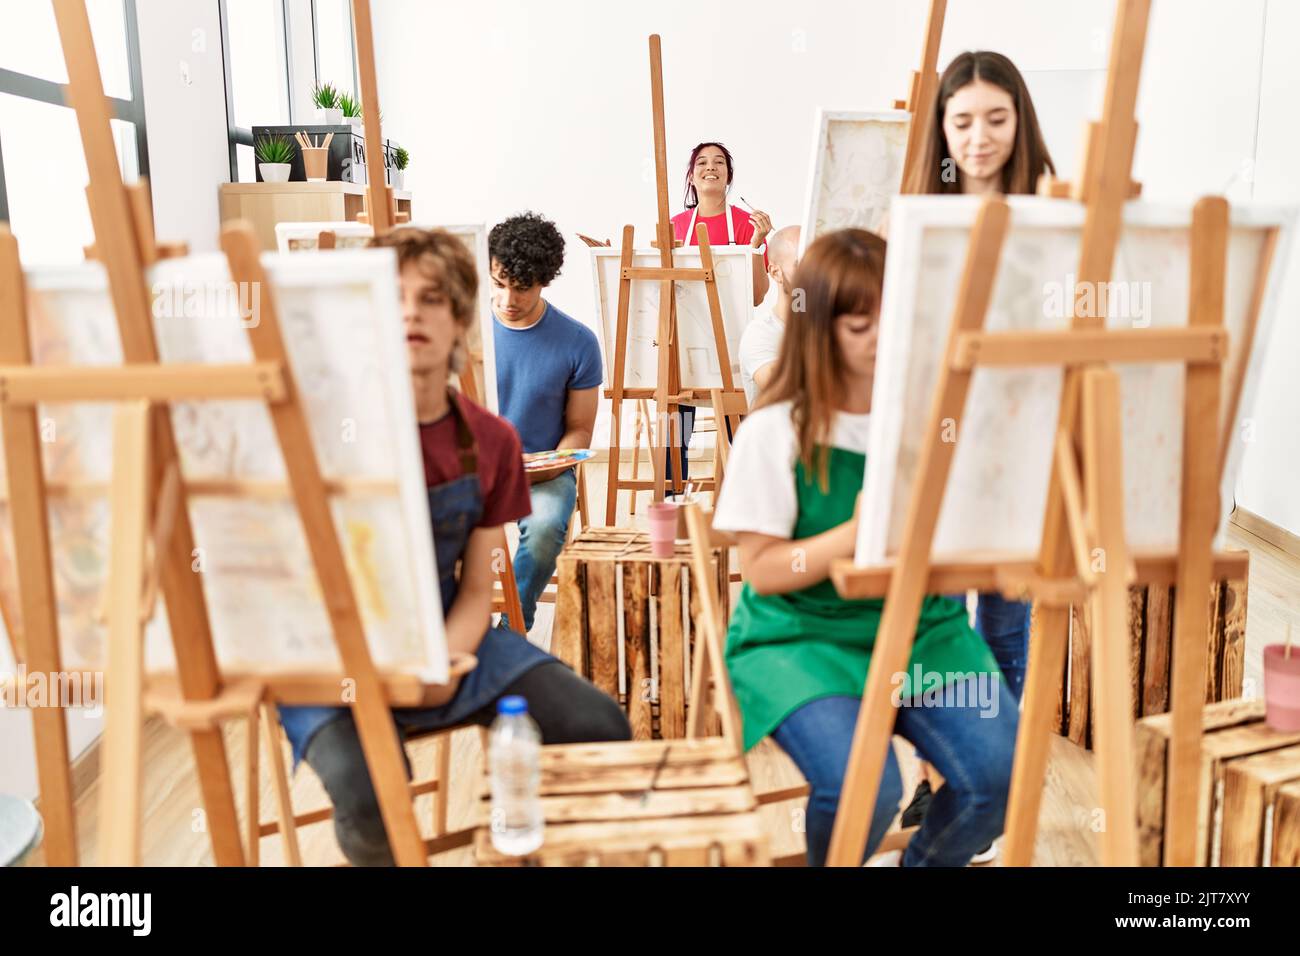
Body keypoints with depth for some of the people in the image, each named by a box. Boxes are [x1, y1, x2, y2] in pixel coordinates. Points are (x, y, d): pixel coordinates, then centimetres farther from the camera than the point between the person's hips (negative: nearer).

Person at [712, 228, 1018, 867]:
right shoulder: (776, 430, -9)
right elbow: (762, 570, -8)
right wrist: (856, 534, -21)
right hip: (802, 635, -3)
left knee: (1002, 771, -18)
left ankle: (922, 863, 16)